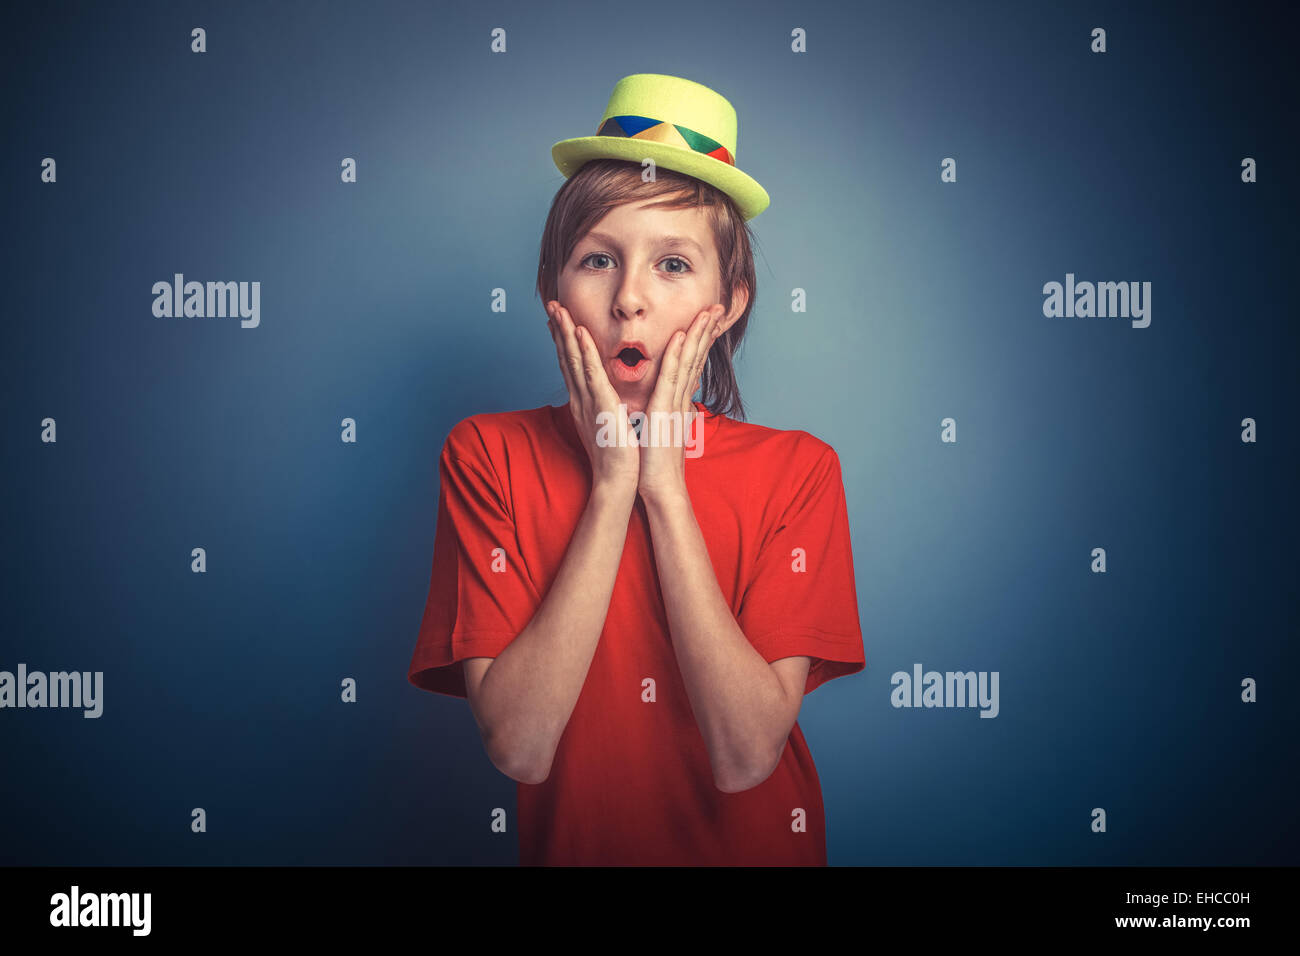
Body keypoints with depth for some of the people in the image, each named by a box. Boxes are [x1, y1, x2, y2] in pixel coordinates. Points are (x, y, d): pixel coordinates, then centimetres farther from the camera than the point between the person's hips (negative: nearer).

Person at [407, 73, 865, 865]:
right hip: (568, 844, 0)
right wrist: (613, 486, -17)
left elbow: (745, 755, -16)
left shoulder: (796, 471, -6)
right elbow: (519, 747, -16)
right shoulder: (486, 457, -6)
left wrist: (666, 486, -17)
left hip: (753, 844, 0)